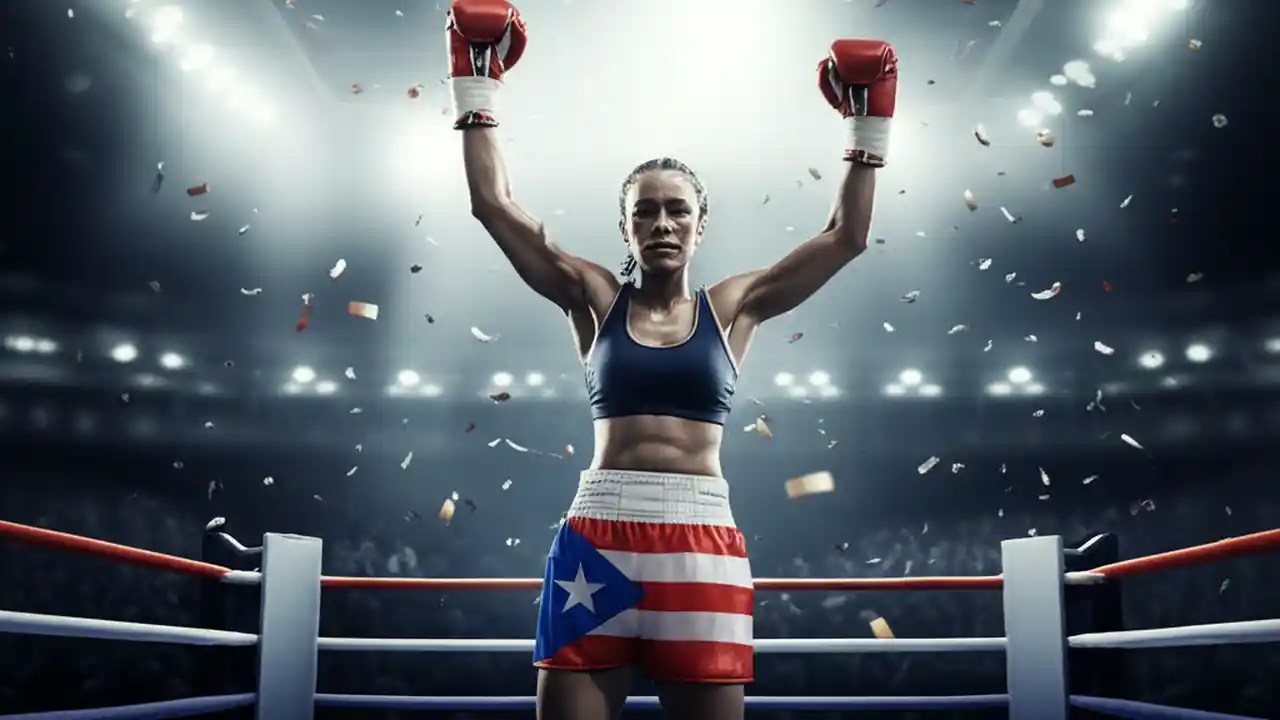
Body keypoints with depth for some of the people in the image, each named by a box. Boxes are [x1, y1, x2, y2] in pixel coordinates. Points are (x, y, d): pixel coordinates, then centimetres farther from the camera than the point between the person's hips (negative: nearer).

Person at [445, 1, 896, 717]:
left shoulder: (733, 306, 10)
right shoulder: (595, 298, 9)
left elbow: (846, 236, 11)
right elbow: (495, 205, 5)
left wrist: (868, 128, 11)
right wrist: (477, 89, 7)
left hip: (702, 542, 1)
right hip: (598, 538, 0)